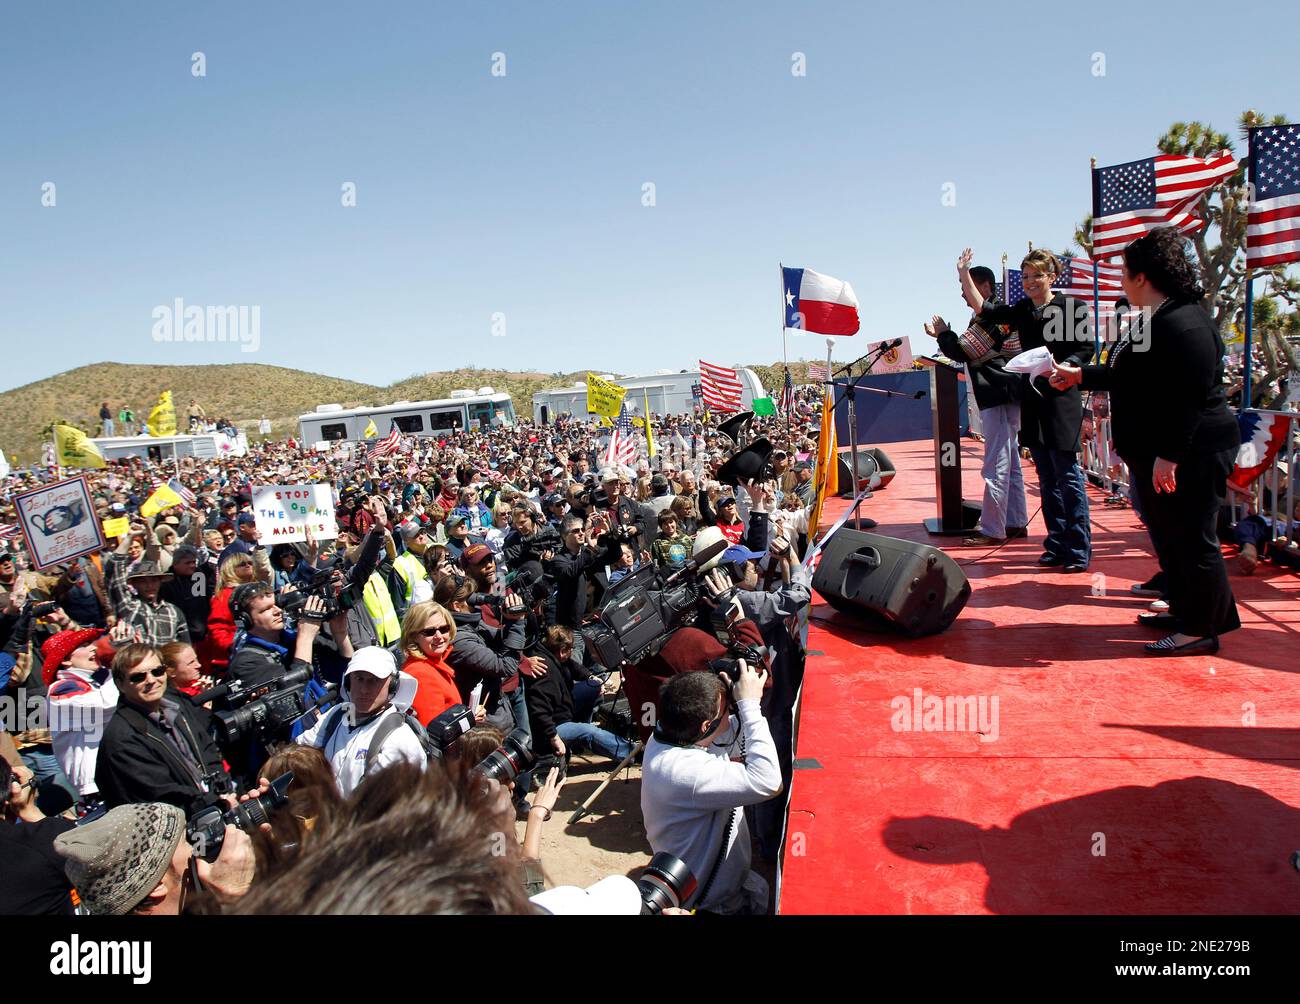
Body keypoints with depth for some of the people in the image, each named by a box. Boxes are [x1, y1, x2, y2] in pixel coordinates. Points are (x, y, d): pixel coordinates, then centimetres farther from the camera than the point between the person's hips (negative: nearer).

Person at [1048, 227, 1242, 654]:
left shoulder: (1184, 325, -20)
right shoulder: (1154, 321, 14)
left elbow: (1189, 396, -25)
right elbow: (1129, 379, 24)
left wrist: (1169, 455, -26)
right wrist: (1081, 376, 28)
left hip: (1190, 456, -11)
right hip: (1155, 454, 11)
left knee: (1192, 540, -1)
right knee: (1168, 538, 18)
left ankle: (1200, 629, 10)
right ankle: (1184, 611, 31)